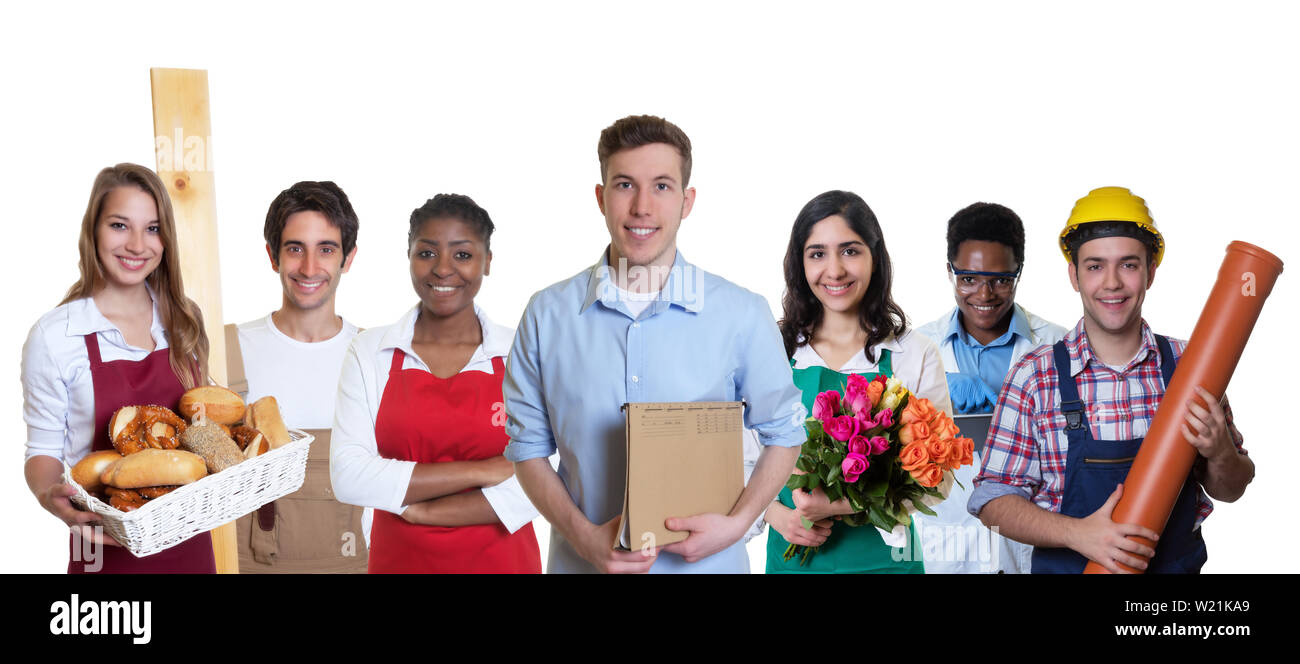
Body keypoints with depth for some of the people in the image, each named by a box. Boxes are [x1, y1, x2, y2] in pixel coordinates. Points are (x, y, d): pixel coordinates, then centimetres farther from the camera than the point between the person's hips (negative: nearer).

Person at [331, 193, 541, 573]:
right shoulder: (369, 352, -2)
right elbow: (348, 477, -13)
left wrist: (422, 510, -15)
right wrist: (481, 471, -16)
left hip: (501, 559, 0)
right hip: (399, 559, 1)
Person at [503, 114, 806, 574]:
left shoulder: (743, 315, -6)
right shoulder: (547, 316, -3)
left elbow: (783, 433, 3)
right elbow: (528, 447, 1)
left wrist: (737, 523, -11)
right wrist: (584, 536, -12)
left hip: (707, 562, 0)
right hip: (583, 562, 1)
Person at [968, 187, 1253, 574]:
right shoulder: (1033, 376, -9)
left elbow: (1230, 491, 4)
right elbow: (993, 500, -10)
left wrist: (1220, 454, -17)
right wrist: (1077, 533, -24)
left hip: (1179, 564, 2)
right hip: (1065, 567, -2)